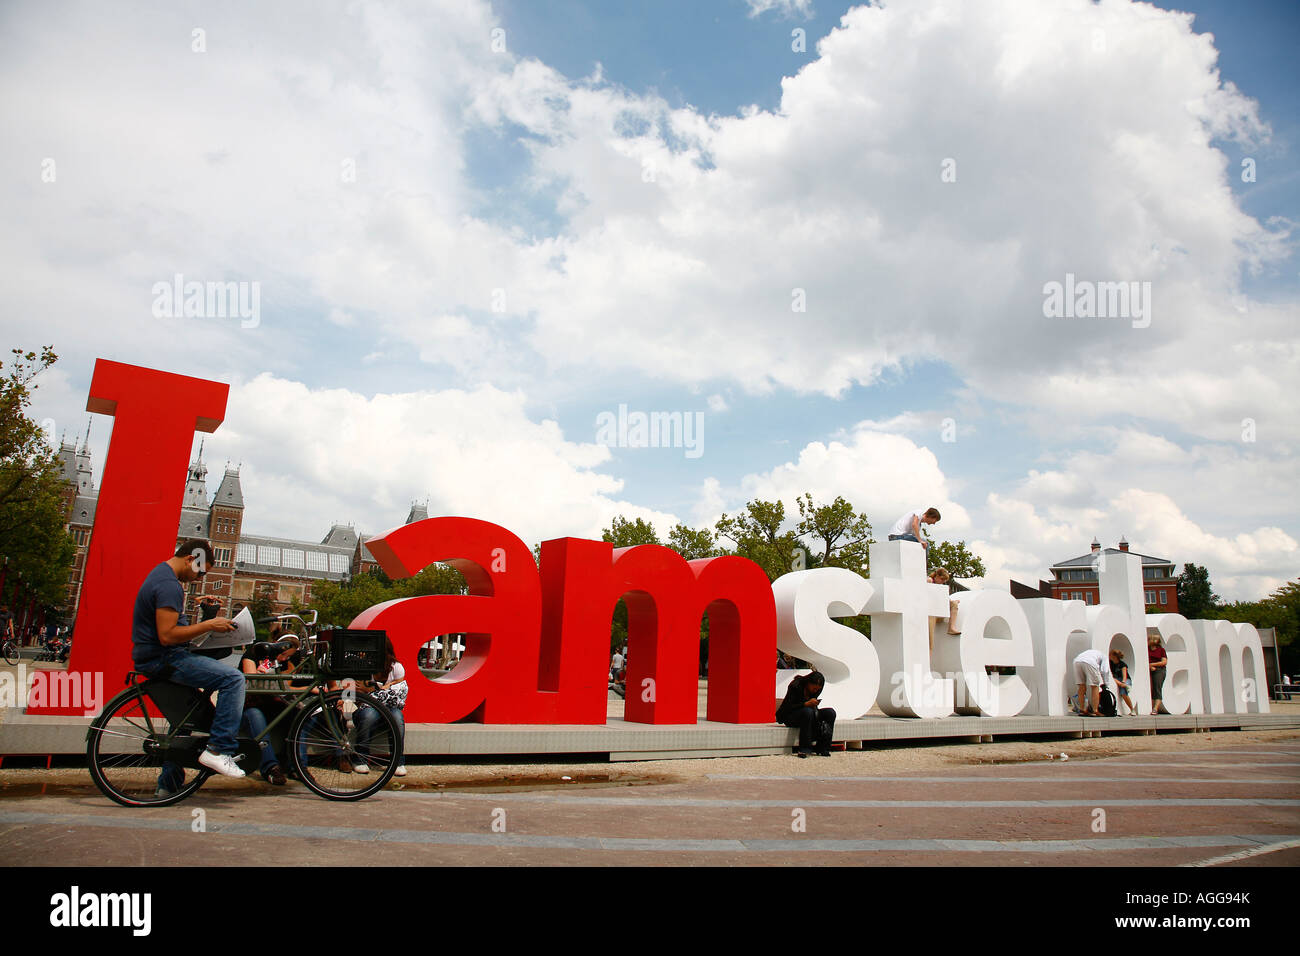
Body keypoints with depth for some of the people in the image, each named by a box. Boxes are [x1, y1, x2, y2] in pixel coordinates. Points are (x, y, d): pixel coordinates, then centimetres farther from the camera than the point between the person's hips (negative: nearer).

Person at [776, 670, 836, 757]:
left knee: (830, 712, -15)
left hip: (808, 714, 7)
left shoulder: (815, 689, -1)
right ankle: (803, 749, -33)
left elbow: (814, 707, 11)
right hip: (789, 717, -6)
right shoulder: (795, 686, -19)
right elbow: (787, 707, -23)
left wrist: (814, 705, -14)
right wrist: (806, 704, -34)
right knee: (808, 711, -38)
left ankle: (822, 748, -15)